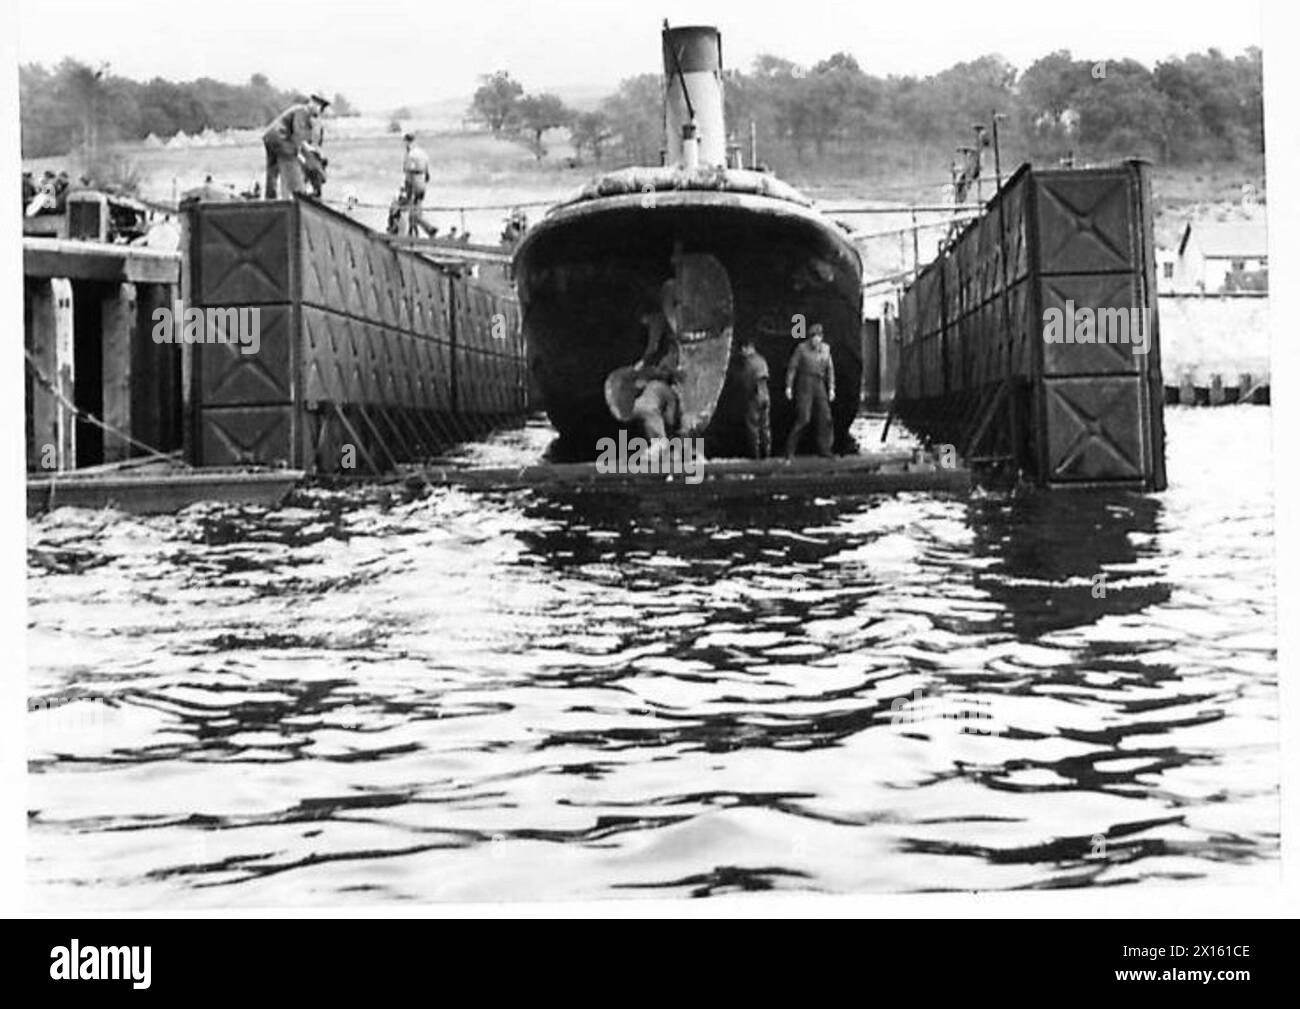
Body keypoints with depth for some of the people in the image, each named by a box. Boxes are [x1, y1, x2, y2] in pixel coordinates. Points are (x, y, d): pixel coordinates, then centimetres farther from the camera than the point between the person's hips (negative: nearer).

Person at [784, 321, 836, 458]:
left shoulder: (825, 348, 9)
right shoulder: (801, 348, -5)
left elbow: (830, 369, 13)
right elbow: (792, 368, -4)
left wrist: (831, 388, 7)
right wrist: (789, 387, -10)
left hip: (820, 386, 5)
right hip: (805, 386, -5)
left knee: (825, 417, -1)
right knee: (803, 419, -12)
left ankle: (824, 449, 6)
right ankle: (790, 449, -6)